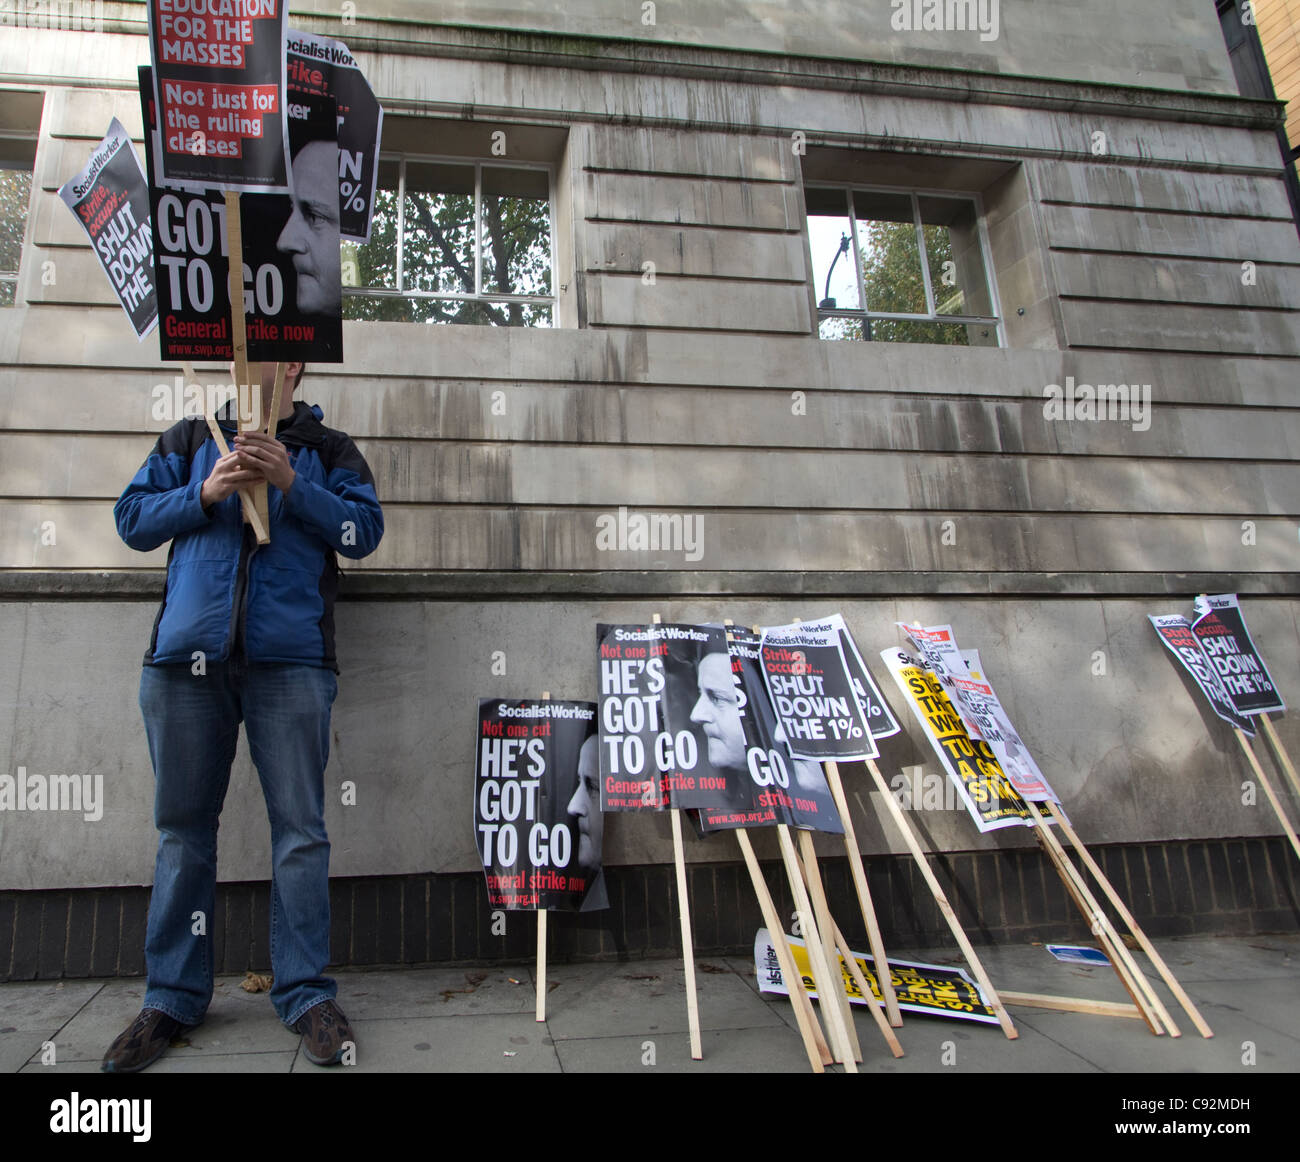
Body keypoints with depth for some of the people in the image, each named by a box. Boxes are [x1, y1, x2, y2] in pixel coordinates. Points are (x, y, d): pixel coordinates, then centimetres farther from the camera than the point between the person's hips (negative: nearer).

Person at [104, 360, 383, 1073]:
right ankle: (173, 996, 22)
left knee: (300, 828, -1)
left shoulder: (329, 450, 16)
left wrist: (292, 484, -9)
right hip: (186, 656, 2)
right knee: (183, 829, 9)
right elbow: (132, 519, 13)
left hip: (289, 659, -2)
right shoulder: (190, 439, 21)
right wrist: (206, 493, -4)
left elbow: (365, 529, 3)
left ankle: (305, 994, 11)